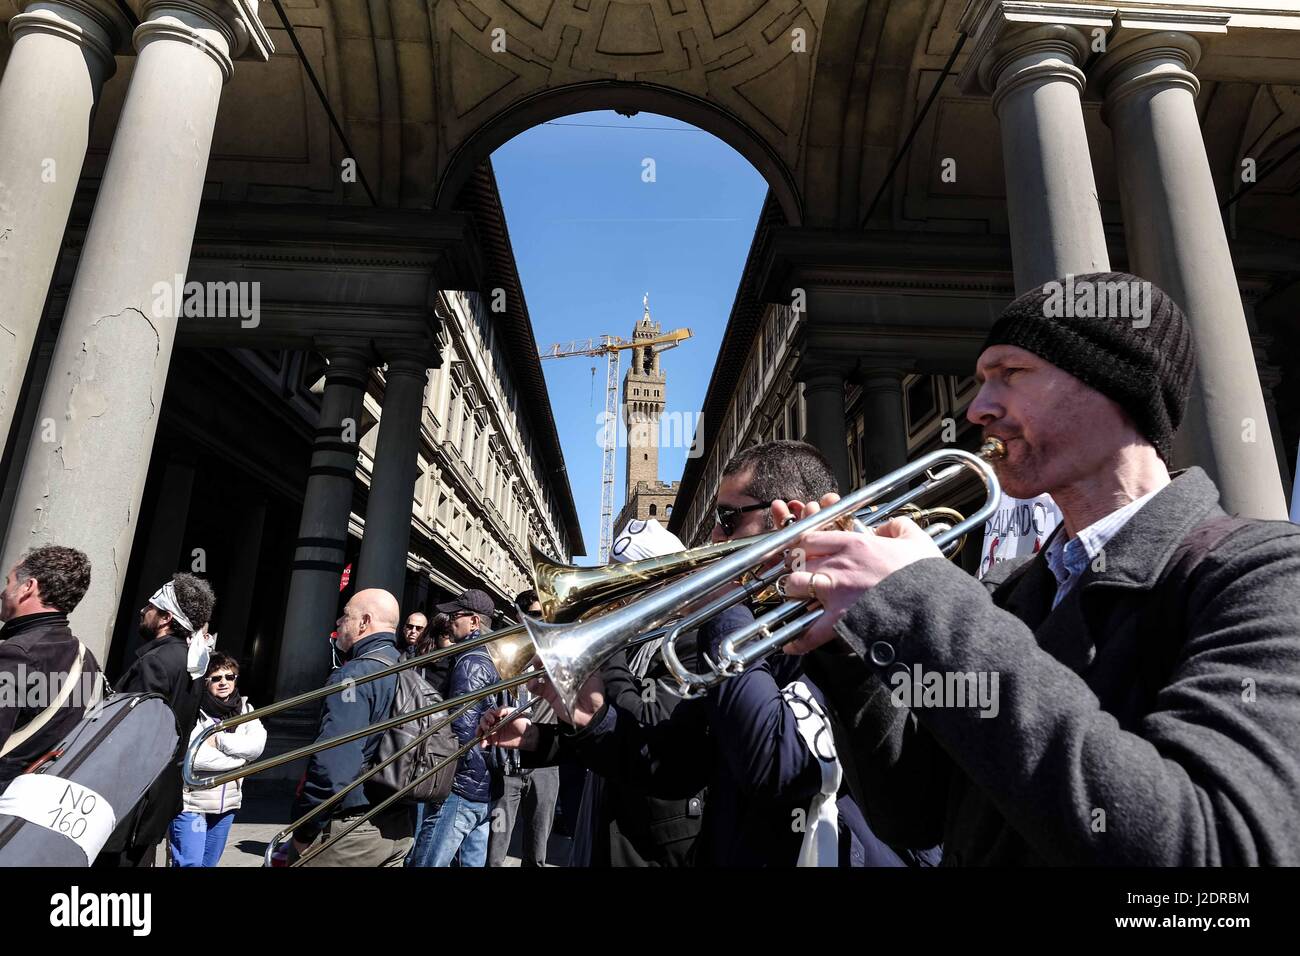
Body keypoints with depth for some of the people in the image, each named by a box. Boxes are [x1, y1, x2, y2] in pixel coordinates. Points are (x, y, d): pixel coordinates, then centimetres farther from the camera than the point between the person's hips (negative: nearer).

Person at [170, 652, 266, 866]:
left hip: (226, 802, 5)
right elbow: (191, 756, -20)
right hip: (191, 799, -5)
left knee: (209, 862, 16)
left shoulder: (244, 709, 7)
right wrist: (239, 756, -13)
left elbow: (257, 745, -7)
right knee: (190, 863, -8)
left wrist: (220, 741, -18)